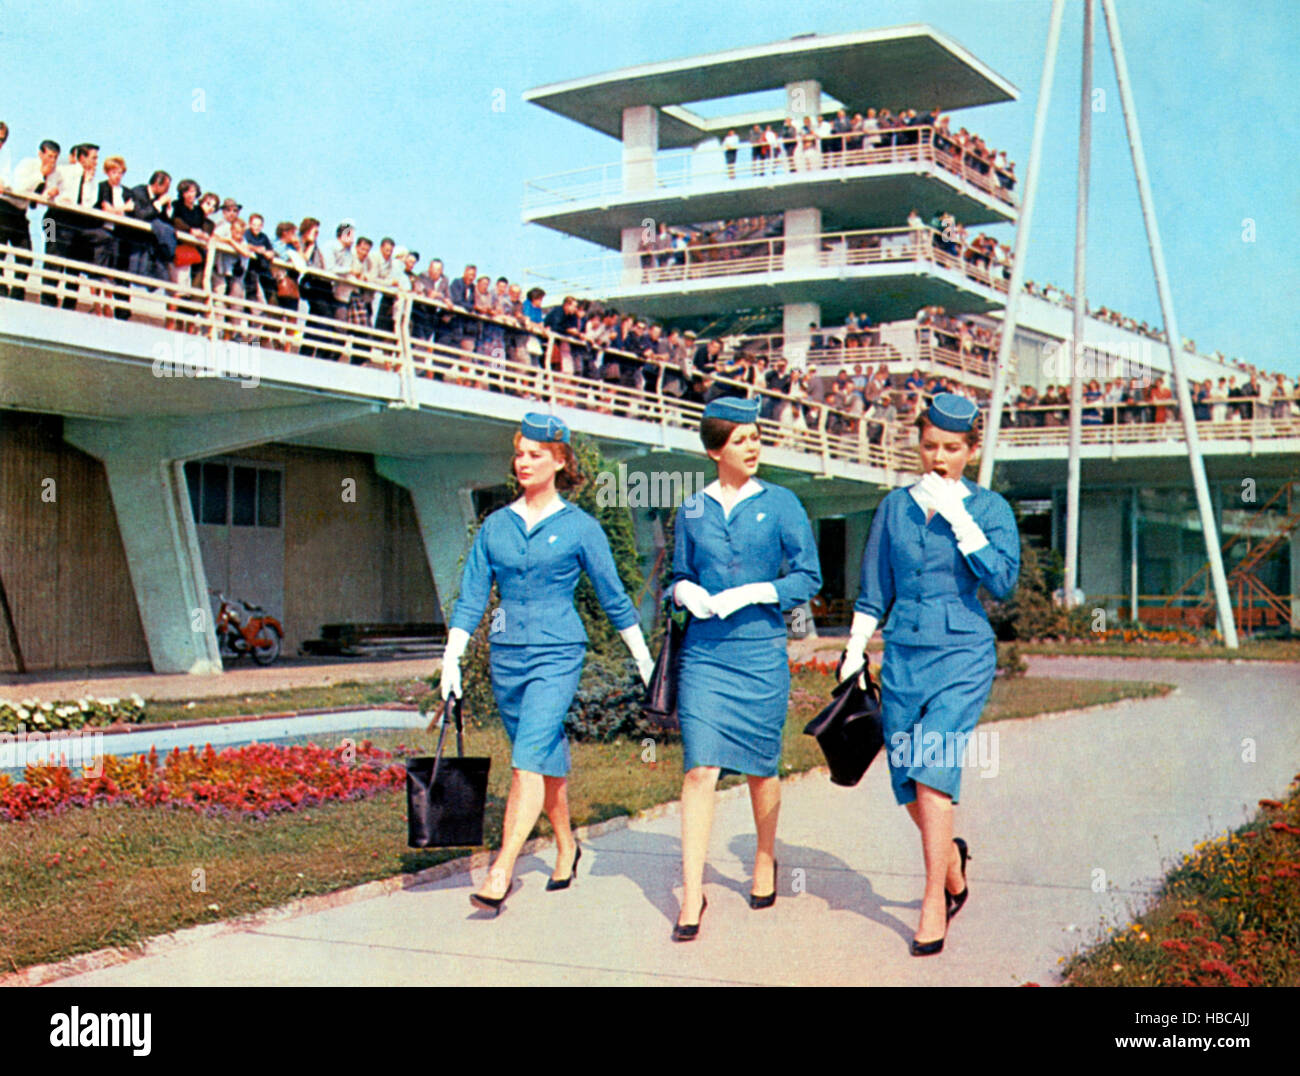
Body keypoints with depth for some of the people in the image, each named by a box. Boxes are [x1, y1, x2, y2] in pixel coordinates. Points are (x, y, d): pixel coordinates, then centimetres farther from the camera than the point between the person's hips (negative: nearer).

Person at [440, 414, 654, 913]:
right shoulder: (495, 525, 8)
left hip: (557, 654, -4)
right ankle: (566, 848, 32)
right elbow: (471, 595, 7)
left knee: (529, 759, -16)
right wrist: (452, 658, -1)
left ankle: (502, 872, -18)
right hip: (506, 653, 4)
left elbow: (614, 596, 5)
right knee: (548, 759, 14)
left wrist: (644, 660, 8)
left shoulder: (579, 527, -2)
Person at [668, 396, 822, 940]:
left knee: (761, 767, 10)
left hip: (761, 651, -1)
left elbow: (809, 578, 0)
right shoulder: (692, 510, 7)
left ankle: (765, 862, 35)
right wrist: (686, 591, -6)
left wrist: (751, 594, -13)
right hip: (704, 653, 1)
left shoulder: (780, 503, 1)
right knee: (700, 769, -8)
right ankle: (692, 893, -4)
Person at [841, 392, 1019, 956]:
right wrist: (853, 656, 10)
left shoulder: (989, 507, 0)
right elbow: (873, 590, 13)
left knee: (932, 772, -15)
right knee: (908, 785, 6)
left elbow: (1003, 580, -14)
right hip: (902, 654, 4)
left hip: (962, 654, -4)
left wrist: (958, 518, -17)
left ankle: (935, 902, -3)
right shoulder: (896, 504, 8)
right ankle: (952, 860, 35)